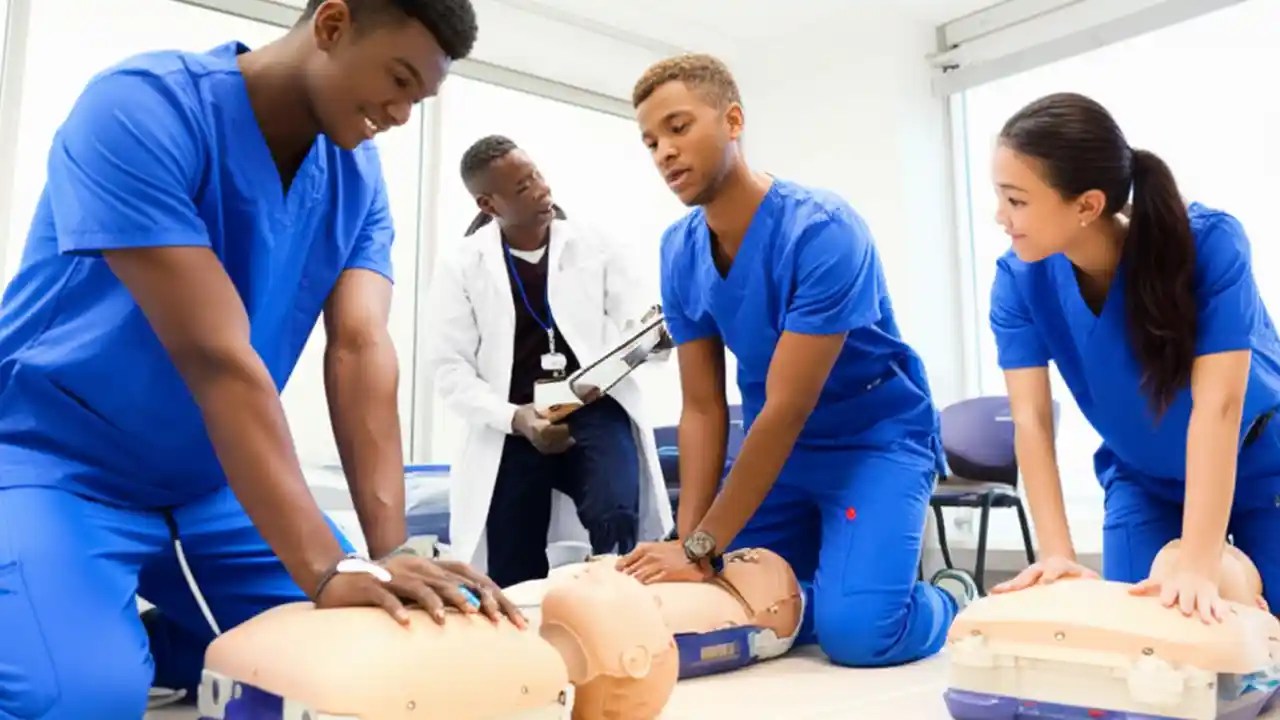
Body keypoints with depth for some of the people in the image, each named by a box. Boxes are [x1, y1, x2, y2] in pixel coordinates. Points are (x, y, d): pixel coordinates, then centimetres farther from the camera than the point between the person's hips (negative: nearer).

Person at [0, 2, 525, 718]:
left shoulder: (359, 178, -2)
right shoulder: (142, 109, -21)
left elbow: (362, 349, -15)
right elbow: (215, 358, -30)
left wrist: (392, 550, -27)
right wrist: (327, 568, -35)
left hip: (215, 480, 6)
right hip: (59, 464, -5)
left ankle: (162, 647, 17)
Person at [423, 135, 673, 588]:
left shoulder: (595, 247, 4)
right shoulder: (462, 266, 1)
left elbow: (634, 328, 4)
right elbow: (449, 368, -3)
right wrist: (514, 417, -18)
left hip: (596, 412, 0)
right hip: (513, 432, 0)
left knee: (614, 518, -28)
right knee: (511, 584, 3)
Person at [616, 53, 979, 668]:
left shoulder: (822, 230, -25)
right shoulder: (679, 252, -5)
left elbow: (787, 408, -27)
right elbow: (702, 408, -6)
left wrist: (702, 549, -26)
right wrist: (687, 539, -16)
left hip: (877, 439, -5)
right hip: (776, 448, 6)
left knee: (856, 628, -22)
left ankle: (952, 603, 11)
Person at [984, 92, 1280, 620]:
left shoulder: (1209, 243, -31)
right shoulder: (1019, 279, -23)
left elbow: (1217, 405, -35)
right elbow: (1031, 421, -25)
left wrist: (1197, 567, -38)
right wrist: (1057, 554, -32)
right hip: (1142, 480, 2)